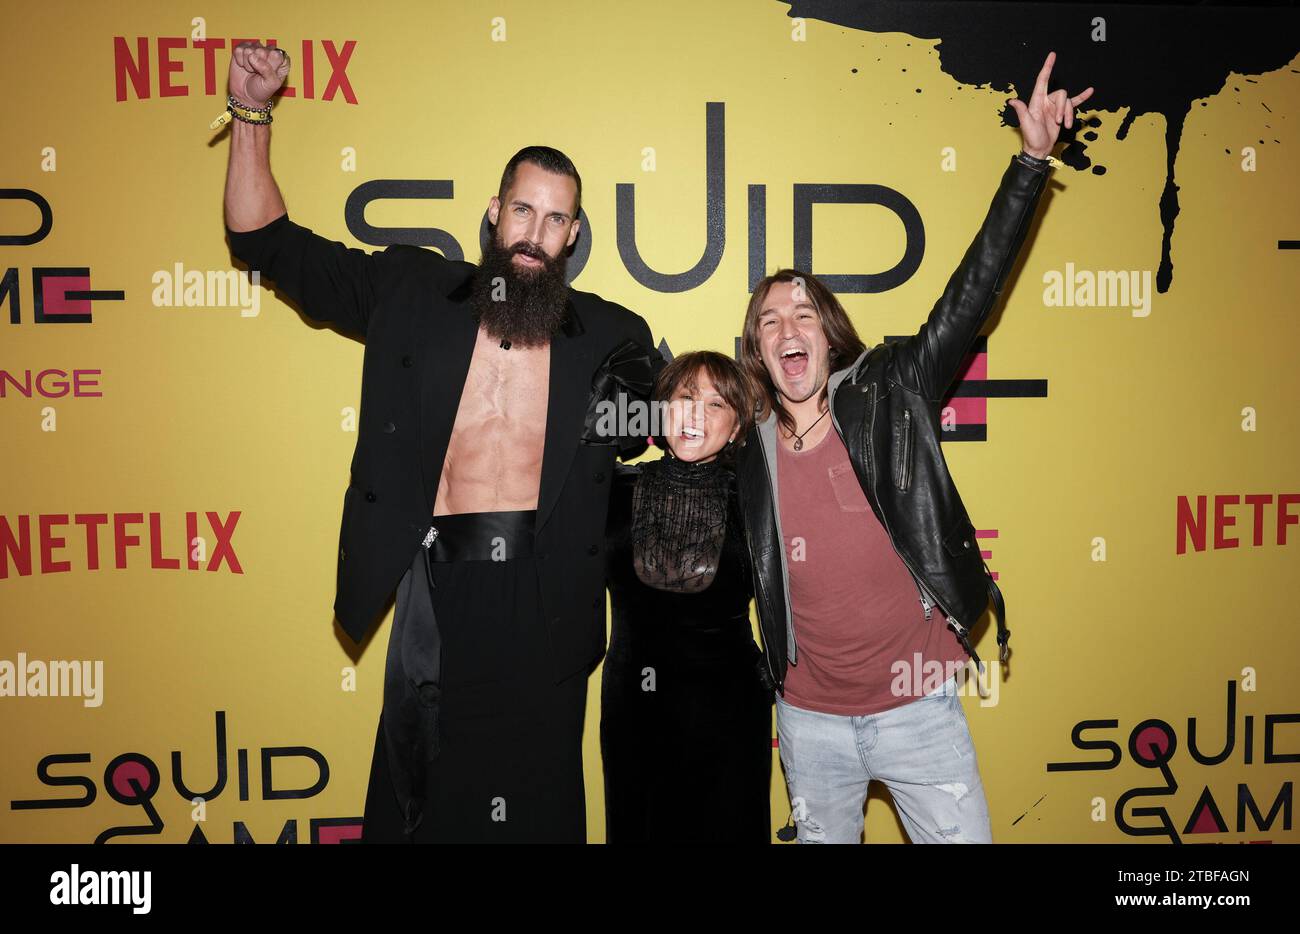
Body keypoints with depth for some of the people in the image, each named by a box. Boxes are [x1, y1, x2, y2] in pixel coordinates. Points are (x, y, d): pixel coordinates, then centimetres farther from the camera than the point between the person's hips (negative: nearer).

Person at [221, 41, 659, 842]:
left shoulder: (613, 337, 5)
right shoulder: (410, 293, 4)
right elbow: (268, 242, 10)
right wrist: (252, 113, 3)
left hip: (544, 594, 0)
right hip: (435, 581, 0)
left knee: (534, 799, 10)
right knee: (419, 792, 11)